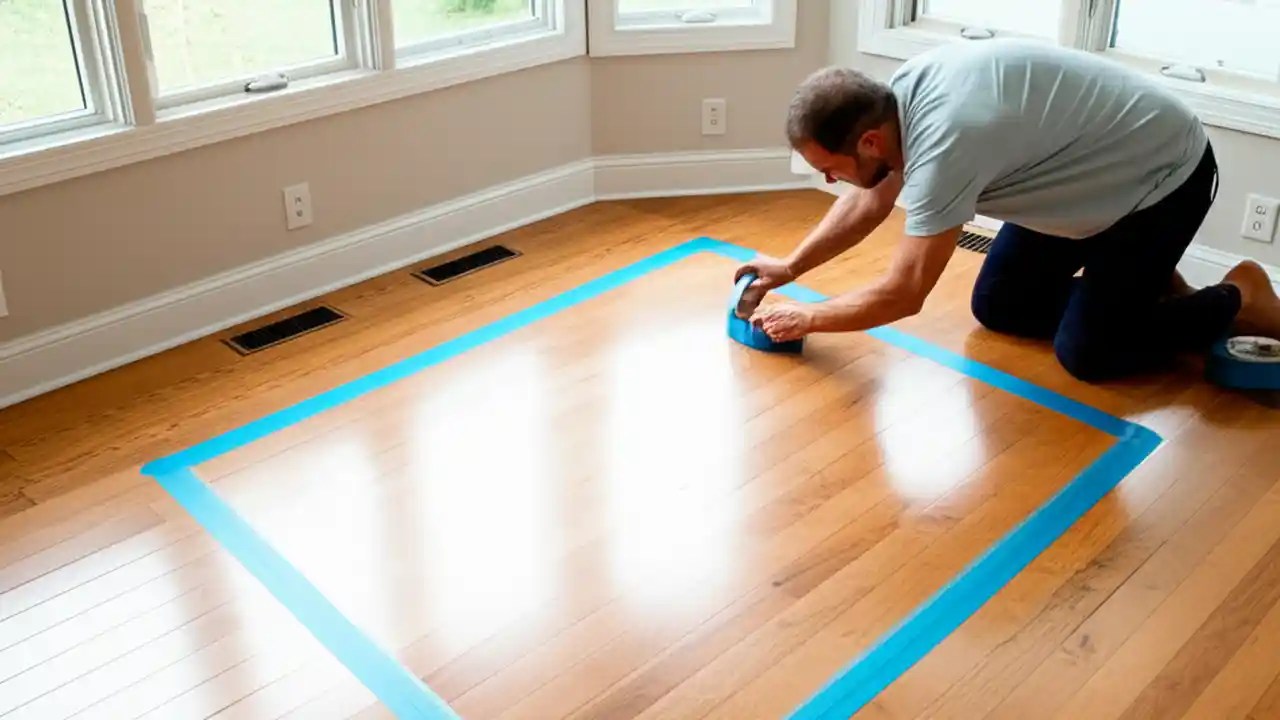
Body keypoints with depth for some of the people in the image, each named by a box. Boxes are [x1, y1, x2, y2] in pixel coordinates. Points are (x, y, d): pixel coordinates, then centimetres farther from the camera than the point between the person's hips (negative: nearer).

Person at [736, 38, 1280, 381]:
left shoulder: (944, 141, -37)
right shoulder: (903, 94, -11)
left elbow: (903, 295, -31)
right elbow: (870, 202, 6)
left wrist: (804, 319, -18)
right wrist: (791, 266, 3)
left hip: (1163, 176, -8)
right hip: (1098, 170, 9)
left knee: (1086, 353, -8)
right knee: (997, 307, 8)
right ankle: (1141, 282, 21)